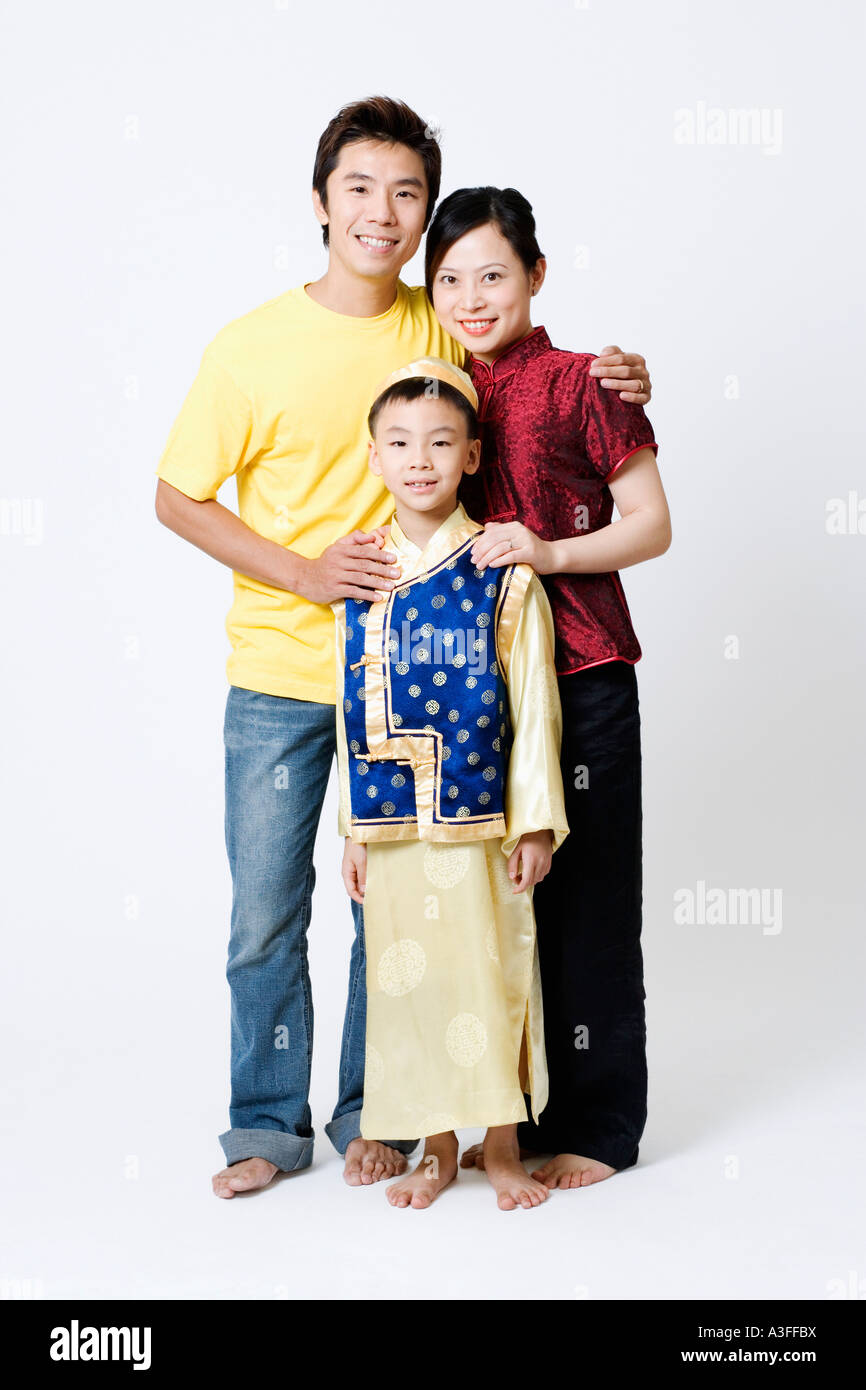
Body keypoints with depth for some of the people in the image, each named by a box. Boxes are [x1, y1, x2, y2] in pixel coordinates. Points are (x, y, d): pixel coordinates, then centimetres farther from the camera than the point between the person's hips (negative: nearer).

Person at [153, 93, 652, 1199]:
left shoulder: (444, 333, 0)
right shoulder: (252, 346, -7)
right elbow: (177, 496, -2)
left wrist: (609, 387, -2)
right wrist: (302, 571, -14)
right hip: (280, 675, -1)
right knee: (266, 913, 6)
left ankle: (369, 1115, 29)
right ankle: (268, 1123, 25)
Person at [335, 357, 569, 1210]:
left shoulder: (503, 573, -4)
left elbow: (533, 706, -3)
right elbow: (353, 712, 8)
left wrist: (537, 821, -5)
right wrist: (356, 828, 8)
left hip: (480, 818, -2)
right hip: (390, 821, 3)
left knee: (491, 973, 4)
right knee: (407, 978, 9)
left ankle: (502, 1147, 22)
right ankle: (436, 1149, 25)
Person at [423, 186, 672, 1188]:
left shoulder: (579, 383, -5)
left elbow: (651, 524, -5)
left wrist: (550, 553, -18)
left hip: (580, 679, -5)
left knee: (585, 900, 2)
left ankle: (598, 1126, 16)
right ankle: (516, 1116, 25)